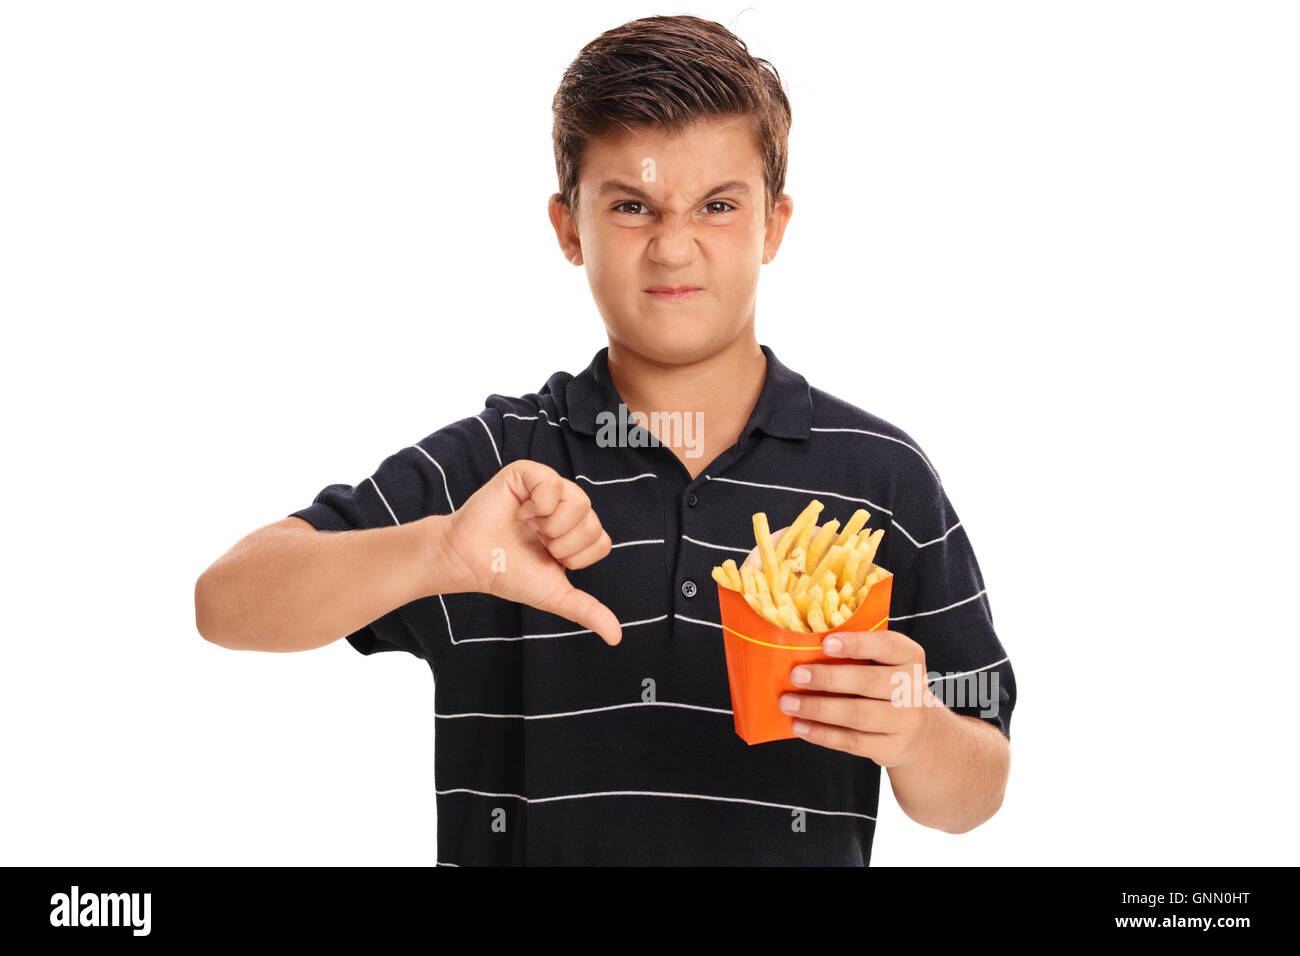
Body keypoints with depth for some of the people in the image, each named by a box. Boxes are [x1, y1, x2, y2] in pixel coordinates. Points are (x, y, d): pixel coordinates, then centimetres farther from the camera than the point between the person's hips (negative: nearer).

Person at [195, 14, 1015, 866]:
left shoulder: (883, 478, -1)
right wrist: (441, 554, -26)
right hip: (527, 843, 0)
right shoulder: (491, 468, -2)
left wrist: (913, 730, -19)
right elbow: (228, 605, -11)